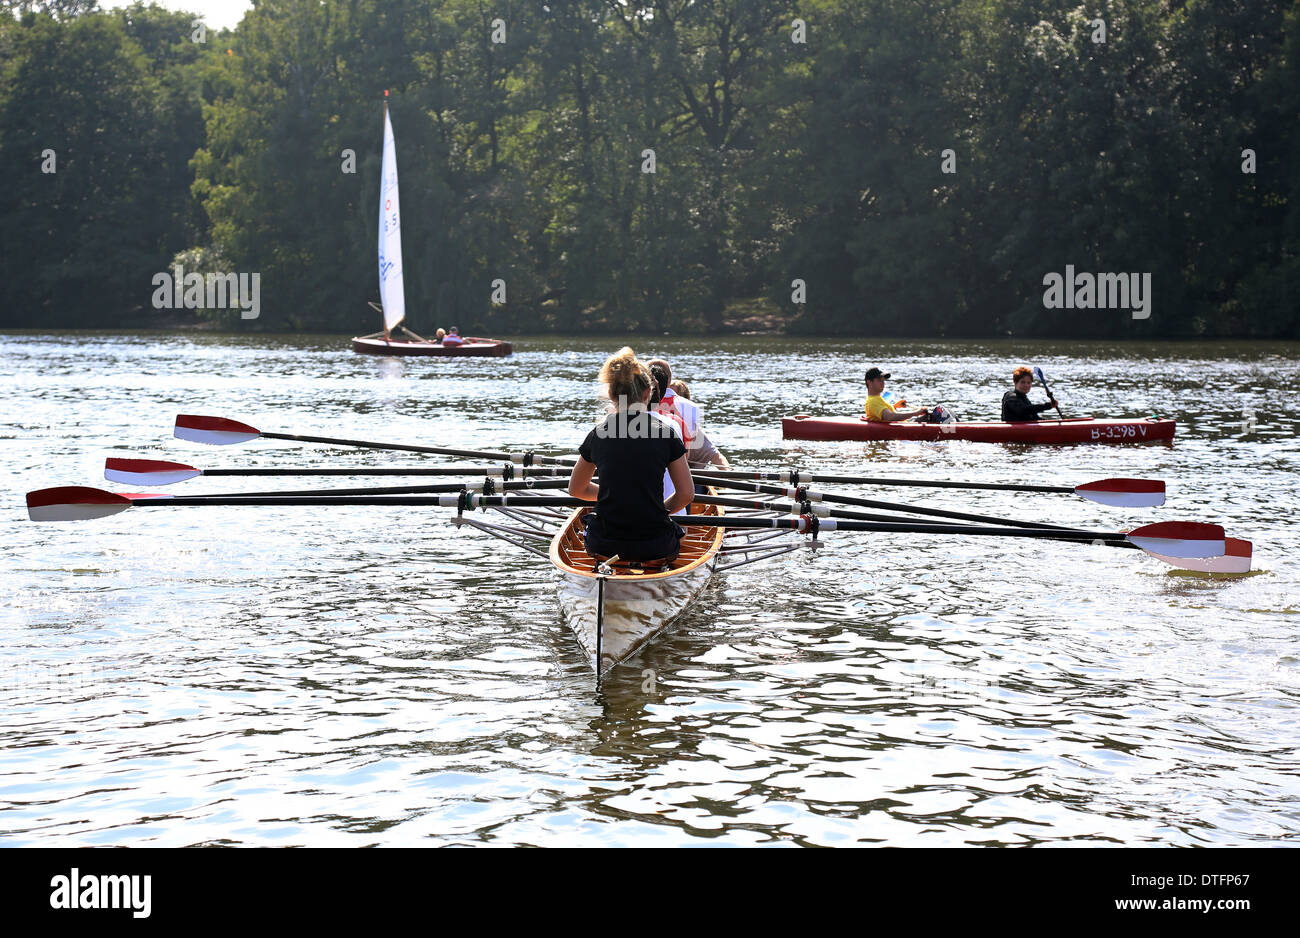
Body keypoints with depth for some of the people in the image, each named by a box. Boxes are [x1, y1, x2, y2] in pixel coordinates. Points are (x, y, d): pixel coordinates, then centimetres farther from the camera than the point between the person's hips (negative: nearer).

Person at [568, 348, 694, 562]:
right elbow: (686, 494, -2)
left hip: (603, 546, 2)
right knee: (675, 531, 34)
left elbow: (576, 489, 17)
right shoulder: (666, 431, -4)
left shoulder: (598, 434, 3)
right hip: (655, 548, -2)